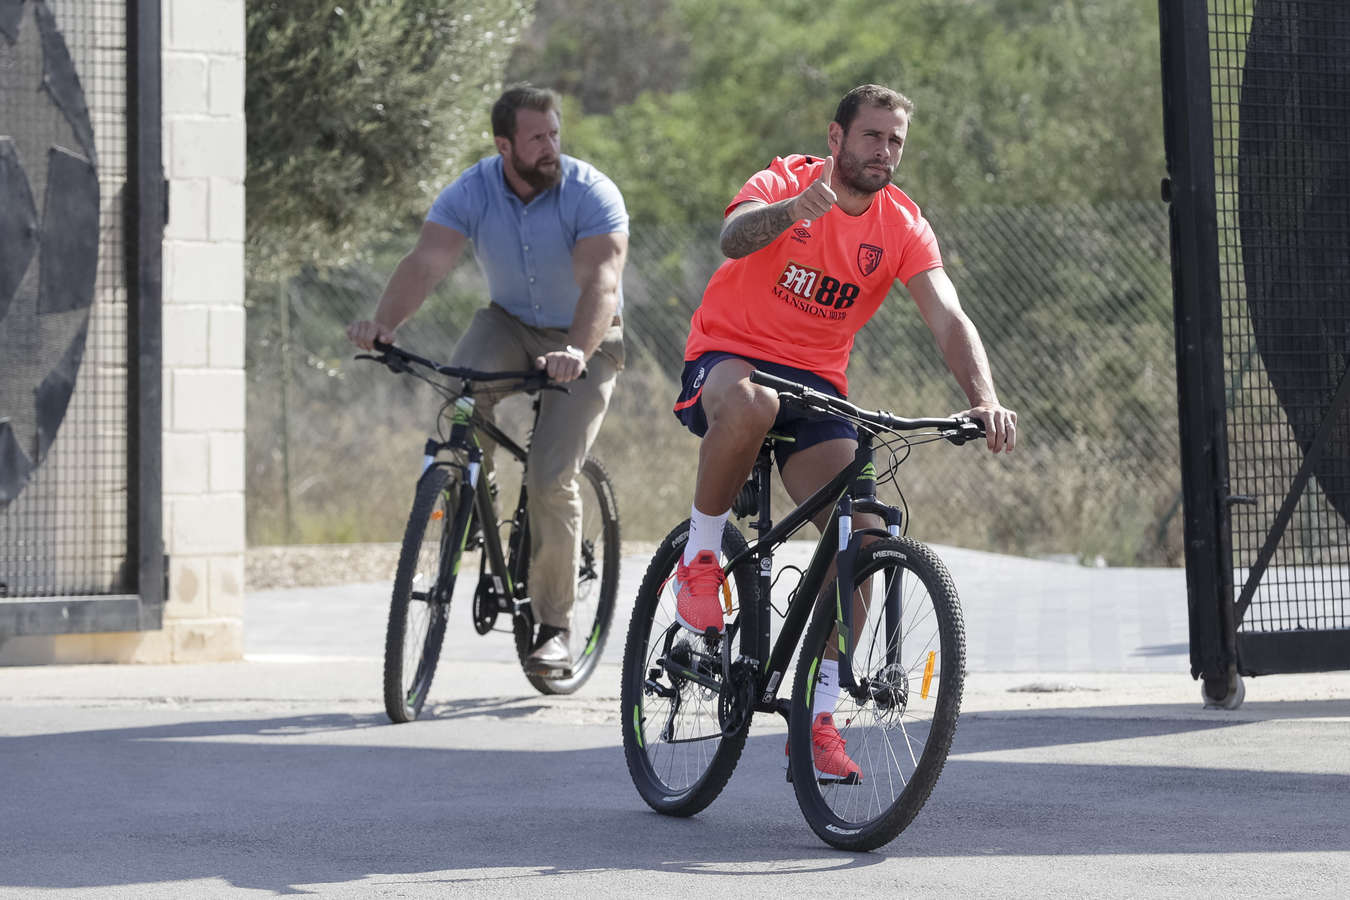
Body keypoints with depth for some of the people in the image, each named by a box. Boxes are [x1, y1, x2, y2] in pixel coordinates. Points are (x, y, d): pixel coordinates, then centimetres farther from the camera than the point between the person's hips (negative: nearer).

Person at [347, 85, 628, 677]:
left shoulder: (591, 194, -22)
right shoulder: (472, 192, -14)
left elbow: (601, 281, -35)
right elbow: (426, 262, -27)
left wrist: (578, 351, -54)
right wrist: (384, 323, -46)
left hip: (583, 339, -3)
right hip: (510, 323, 3)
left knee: (551, 476, -17)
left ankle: (553, 627, -5)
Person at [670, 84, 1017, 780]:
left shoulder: (902, 226, -3)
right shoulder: (789, 181, -10)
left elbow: (949, 319, -14)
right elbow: (734, 237, -32)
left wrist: (985, 400, -32)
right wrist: (791, 211, -54)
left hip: (814, 380, 4)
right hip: (728, 356, -4)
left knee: (860, 532, -15)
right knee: (749, 405, -41)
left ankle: (817, 716, -5)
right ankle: (700, 554, -15)